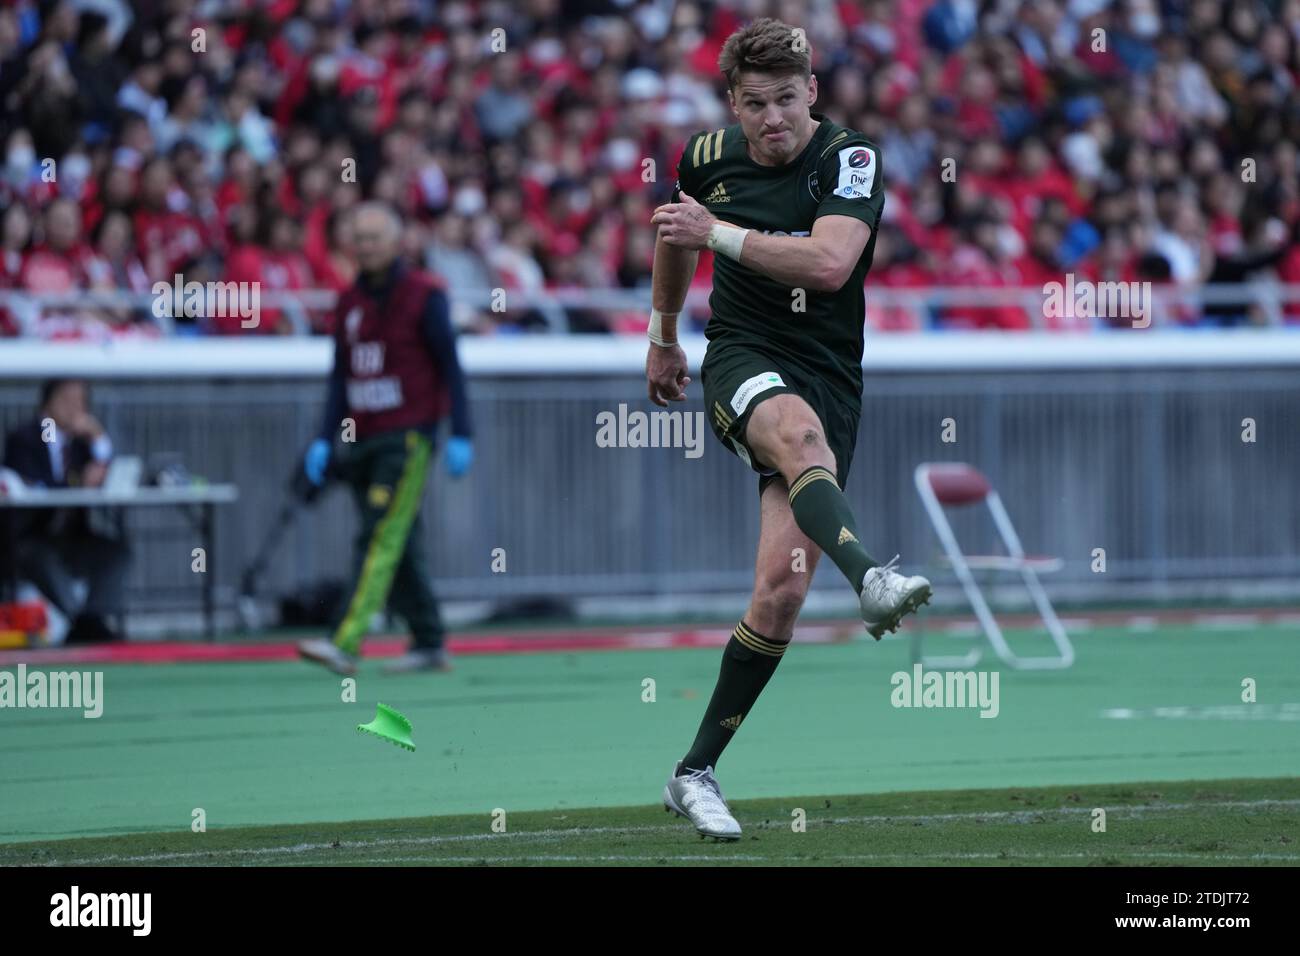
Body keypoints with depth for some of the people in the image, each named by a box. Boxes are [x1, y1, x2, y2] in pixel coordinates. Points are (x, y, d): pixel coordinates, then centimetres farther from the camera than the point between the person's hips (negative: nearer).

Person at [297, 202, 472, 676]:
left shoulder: (423, 295, -3)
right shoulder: (349, 302, 14)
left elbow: (449, 367, -4)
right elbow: (340, 377, 17)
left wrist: (460, 436, -10)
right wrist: (325, 440, 9)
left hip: (408, 436, -6)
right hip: (361, 439, 7)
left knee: (382, 539, -14)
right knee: (400, 547, 8)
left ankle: (346, 644, -24)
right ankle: (430, 644, 15)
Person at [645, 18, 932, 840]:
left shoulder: (849, 158, -9)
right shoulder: (709, 157, 4)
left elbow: (830, 263, -27)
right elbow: (678, 237, 27)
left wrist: (718, 232, -23)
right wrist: (664, 334, 36)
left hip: (827, 374, -1)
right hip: (743, 362, 1)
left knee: (781, 590, -10)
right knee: (800, 430, -38)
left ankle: (695, 774, 1)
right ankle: (871, 578, -65)